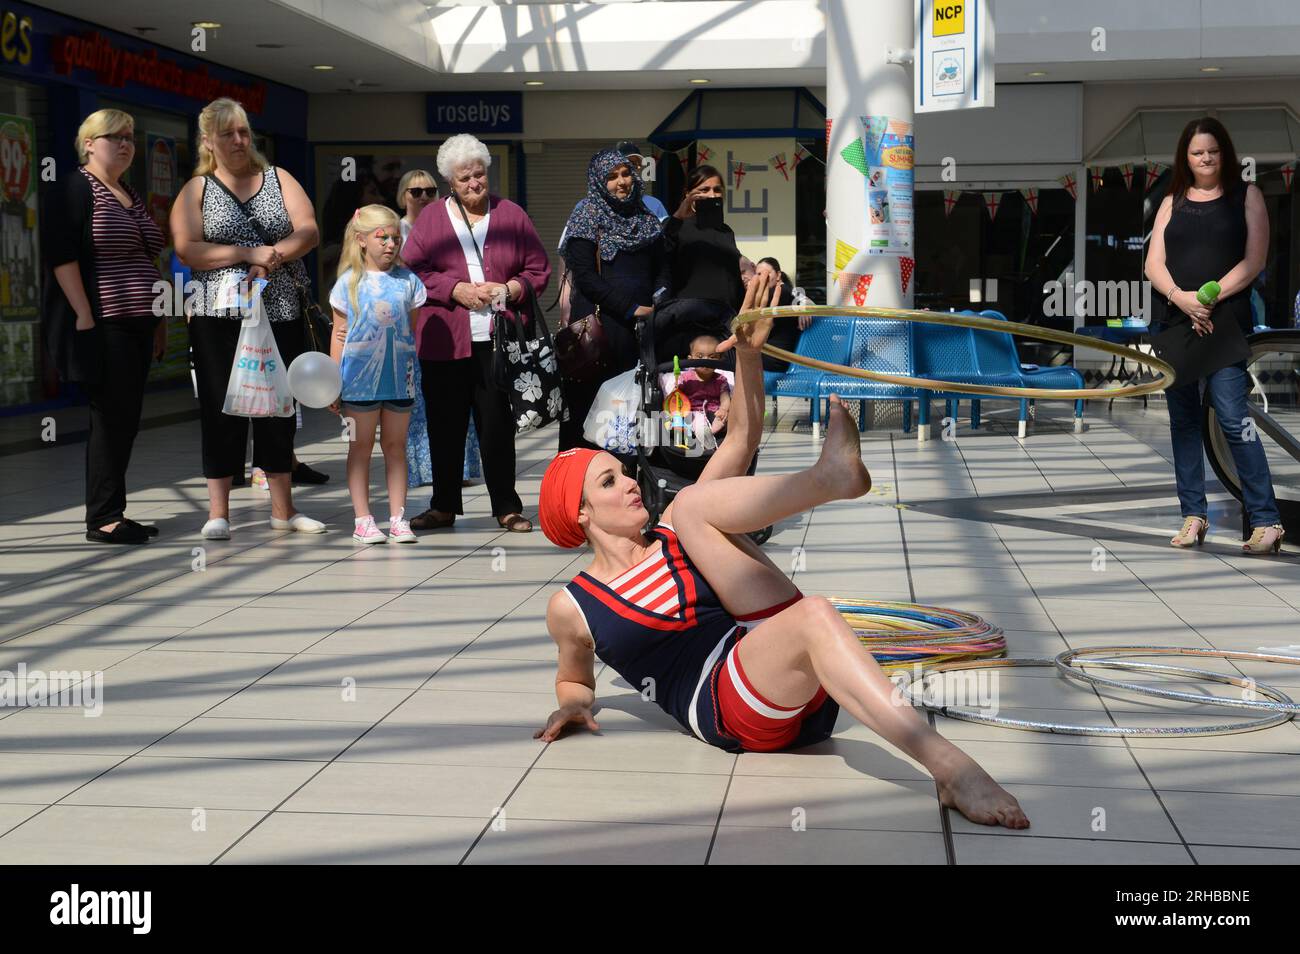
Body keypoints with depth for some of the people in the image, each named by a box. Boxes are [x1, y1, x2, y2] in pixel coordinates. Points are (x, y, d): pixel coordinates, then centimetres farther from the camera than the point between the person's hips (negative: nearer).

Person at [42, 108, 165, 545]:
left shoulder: (131, 196, 20)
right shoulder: (77, 188, -6)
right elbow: (61, 254, -15)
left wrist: (158, 320, 20)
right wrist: (85, 316, -20)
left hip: (135, 326, 8)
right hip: (102, 325, -8)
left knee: (126, 419, 8)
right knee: (112, 417, -6)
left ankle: (111, 513, 16)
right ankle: (102, 518, 1)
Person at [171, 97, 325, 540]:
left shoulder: (278, 179, 12)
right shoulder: (196, 190, 5)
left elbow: (308, 232, 0)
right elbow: (187, 249, -9)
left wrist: (274, 255, -17)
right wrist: (250, 254, -15)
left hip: (280, 315, 2)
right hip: (220, 316, -2)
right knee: (222, 408, -1)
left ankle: (282, 509, 15)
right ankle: (218, 512, 5)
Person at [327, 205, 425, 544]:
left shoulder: (407, 280, 5)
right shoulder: (349, 282, -1)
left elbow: (413, 329, 11)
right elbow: (339, 334, 2)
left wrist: (414, 370, 6)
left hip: (399, 376, 2)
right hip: (360, 375, -2)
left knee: (396, 445, 8)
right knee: (361, 446, 5)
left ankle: (398, 517, 12)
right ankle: (363, 520, 9)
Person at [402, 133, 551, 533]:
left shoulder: (511, 214, 10)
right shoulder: (431, 219, 8)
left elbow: (539, 268, 10)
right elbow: (413, 272, 2)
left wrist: (512, 289, -9)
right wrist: (457, 290, -11)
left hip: (498, 339, 0)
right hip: (444, 341, 1)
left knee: (498, 424, 1)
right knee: (445, 425, 6)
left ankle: (507, 507, 11)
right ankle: (444, 505, 18)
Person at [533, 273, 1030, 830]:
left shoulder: (672, 534, 20)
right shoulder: (571, 608, 10)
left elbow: (741, 440, 14)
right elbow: (574, 679, 29)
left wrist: (748, 354, 1)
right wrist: (573, 705, 4)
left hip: (800, 690, 4)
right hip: (727, 705, -4)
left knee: (692, 505, -4)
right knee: (813, 615, -38)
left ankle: (832, 476, -20)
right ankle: (947, 765, -47)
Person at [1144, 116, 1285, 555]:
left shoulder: (1246, 196, 7)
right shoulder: (1173, 202, 16)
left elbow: (1253, 261, -1)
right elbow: (1154, 264, 7)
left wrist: (1210, 298, -13)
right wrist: (1180, 298, -12)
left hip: (1224, 322, -4)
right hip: (1173, 321, 4)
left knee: (1232, 417, -13)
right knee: (1183, 420, 5)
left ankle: (1267, 521, -10)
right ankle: (1194, 515, 12)